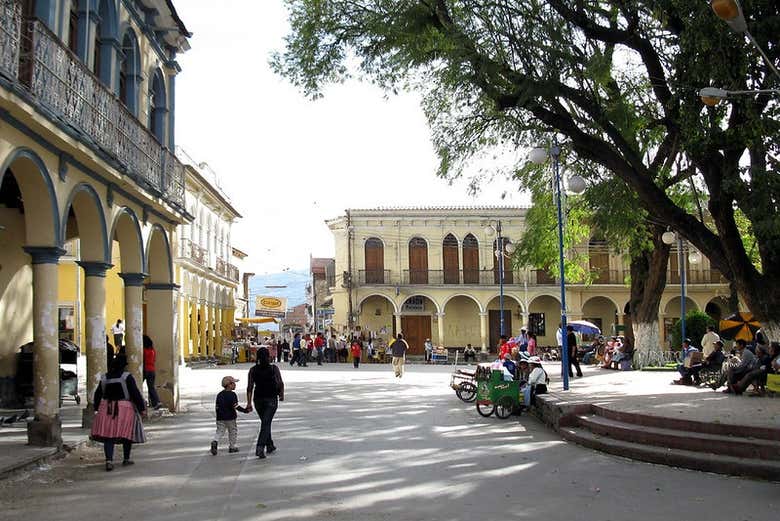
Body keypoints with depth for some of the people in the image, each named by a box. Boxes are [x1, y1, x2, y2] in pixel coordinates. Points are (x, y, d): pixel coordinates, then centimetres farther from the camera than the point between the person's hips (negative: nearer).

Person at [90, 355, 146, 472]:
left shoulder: (104, 378, 6)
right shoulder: (127, 377, -9)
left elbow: (98, 394, 14)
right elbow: (135, 393, -11)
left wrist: (97, 408, 27)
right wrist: (142, 408, -5)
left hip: (107, 408, 4)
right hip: (125, 409, -3)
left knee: (109, 435, 2)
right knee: (127, 433, 10)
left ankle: (109, 460, -11)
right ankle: (126, 459, 18)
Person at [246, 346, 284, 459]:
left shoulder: (253, 370, -3)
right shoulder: (274, 368, -8)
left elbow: (250, 387, -5)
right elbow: (280, 384, -4)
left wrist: (249, 403, -3)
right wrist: (282, 395, 14)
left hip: (258, 399, 3)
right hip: (271, 399, -3)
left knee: (265, 423, 19)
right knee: (266, 423, -6)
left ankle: (270, 445, 29)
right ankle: (260, 447, -21)